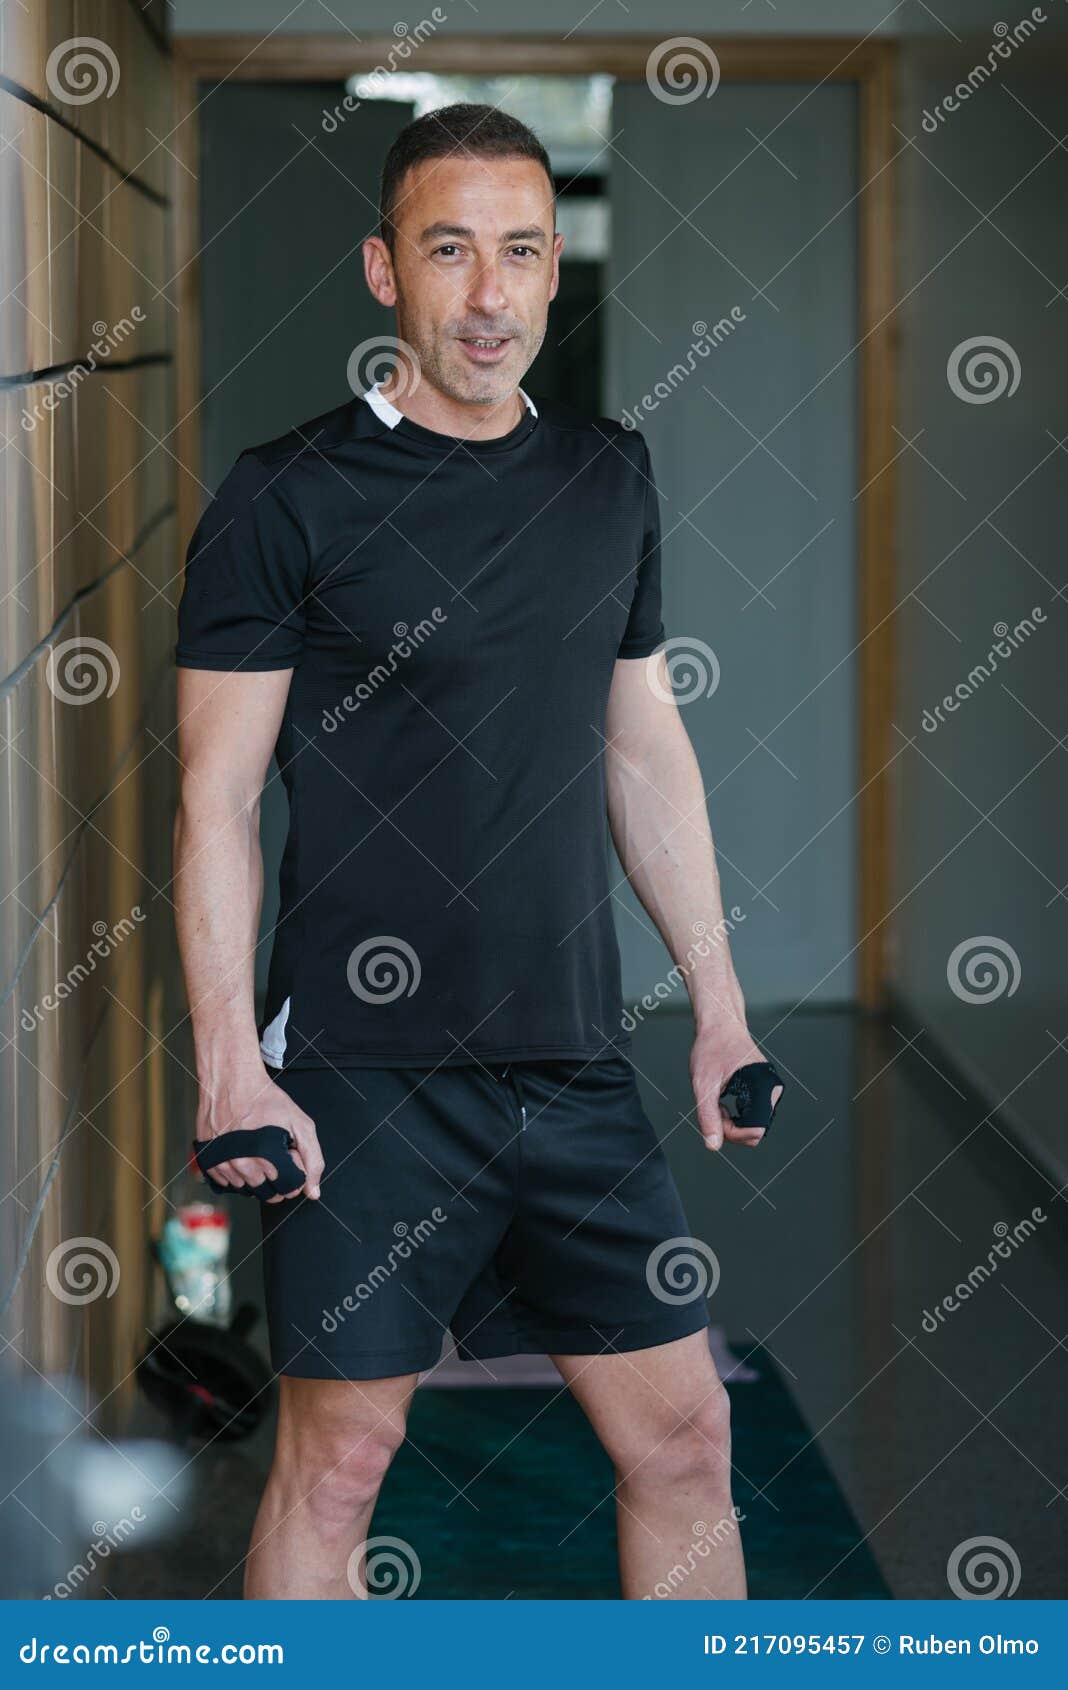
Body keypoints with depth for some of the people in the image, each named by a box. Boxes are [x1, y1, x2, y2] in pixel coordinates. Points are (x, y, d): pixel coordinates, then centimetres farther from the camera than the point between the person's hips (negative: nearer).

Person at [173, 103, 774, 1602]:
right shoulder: (287, 501, -6)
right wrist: (230, 1068, -13)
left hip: (575, 1057, 5)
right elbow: (217, 800, -7)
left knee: (683, 1434, 8)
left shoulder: (610, 478, 10)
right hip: (364, 1071, -5)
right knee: (337, 1460, 3)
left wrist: (719, 1003, 13)